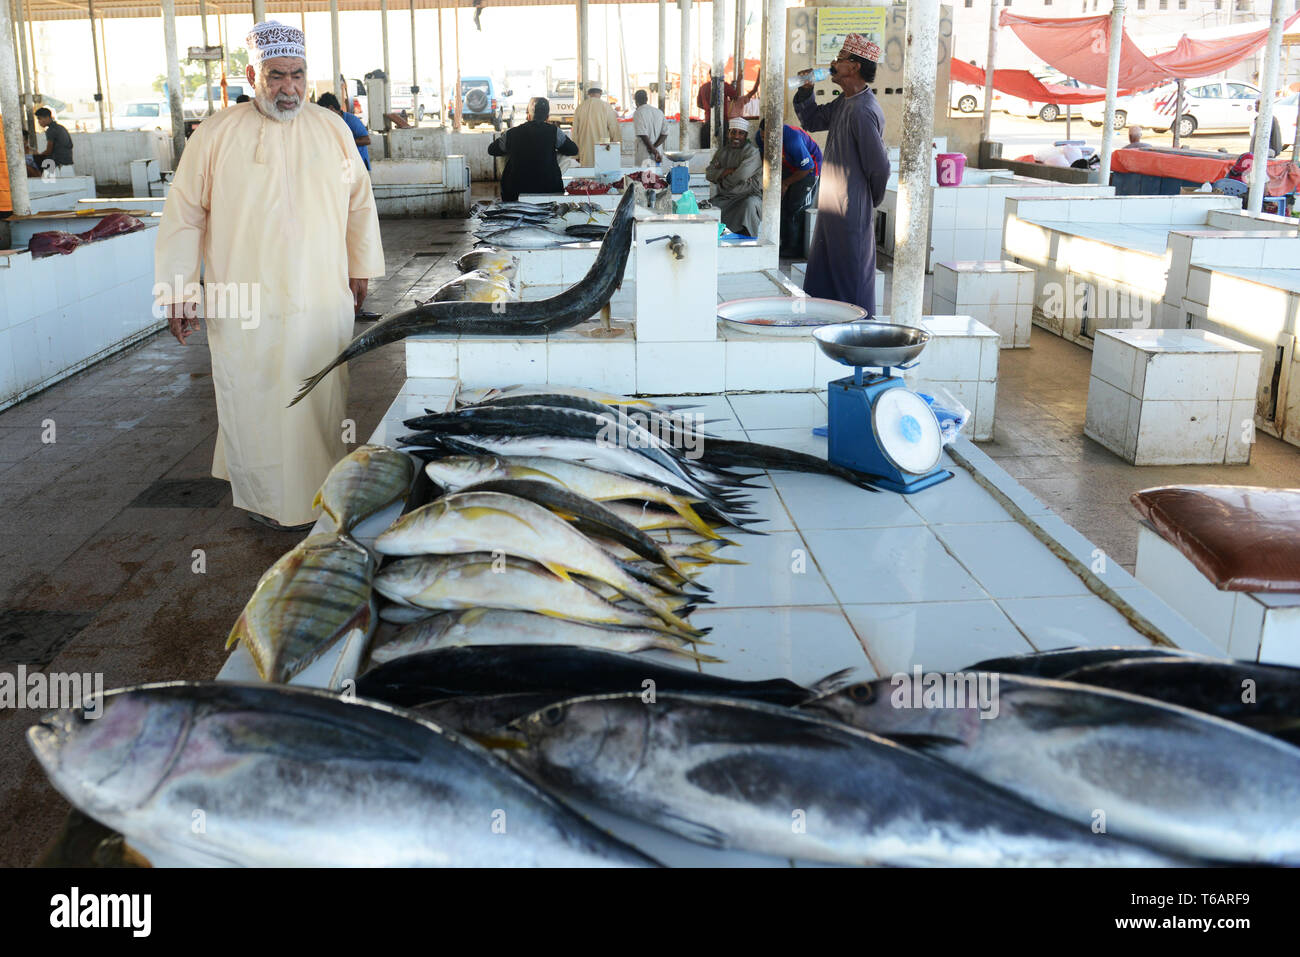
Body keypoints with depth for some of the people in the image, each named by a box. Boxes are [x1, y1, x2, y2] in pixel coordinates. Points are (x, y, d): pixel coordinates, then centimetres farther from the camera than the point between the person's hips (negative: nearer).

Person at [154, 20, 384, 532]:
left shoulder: (333, 129, 7)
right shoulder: (217, 134, -1)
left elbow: (359, 202, 16)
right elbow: (185, 214, 2)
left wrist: (361, 268, 16)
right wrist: (176, 292, -1)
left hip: (323, 302, 2)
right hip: (245, 306, -2)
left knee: (321, 400, 6)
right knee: (253, 401, 3)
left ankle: (320, 493, 21)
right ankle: (262, 495, 18)